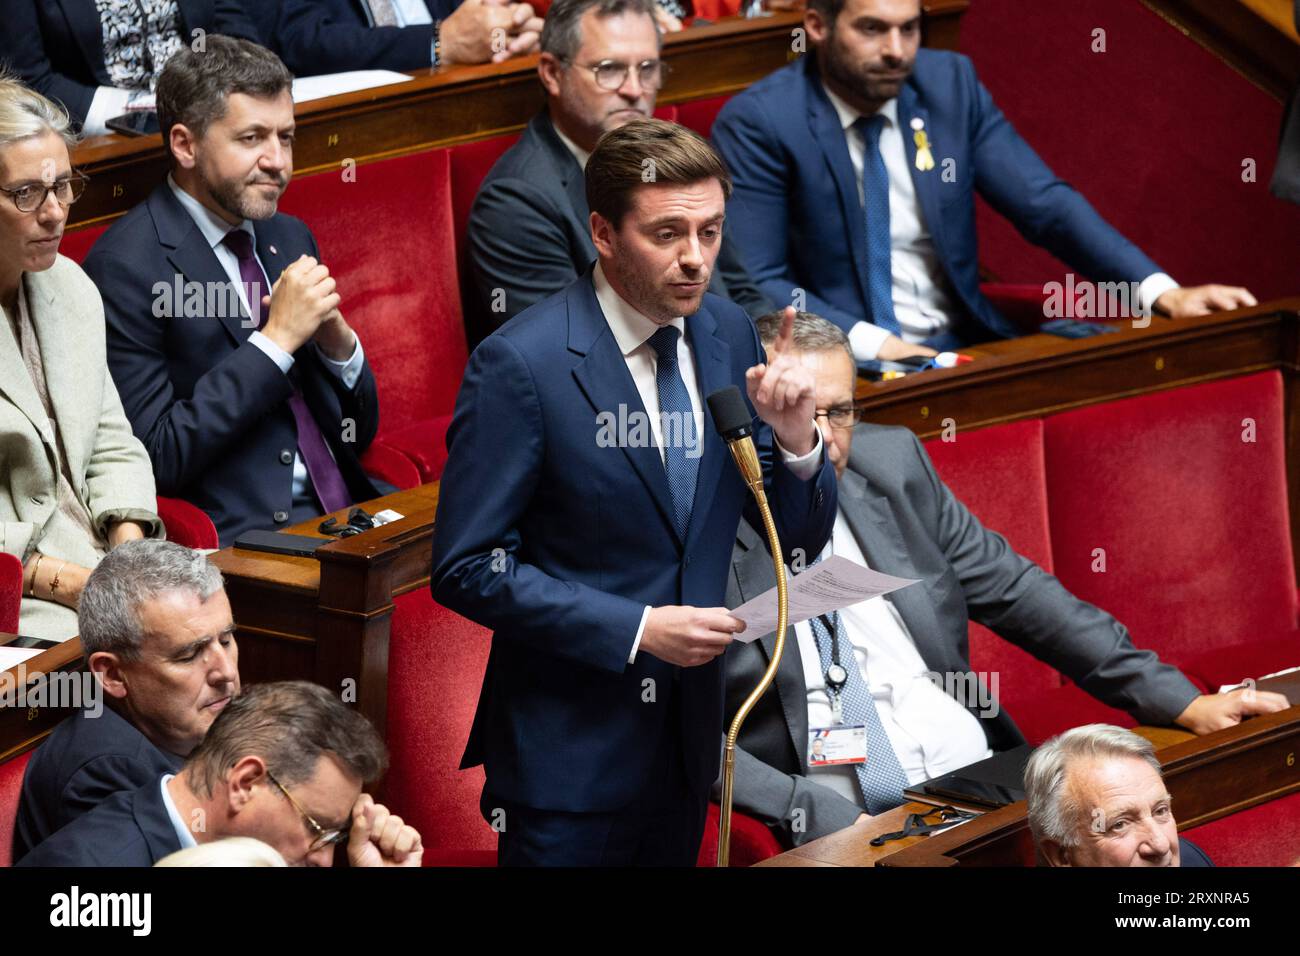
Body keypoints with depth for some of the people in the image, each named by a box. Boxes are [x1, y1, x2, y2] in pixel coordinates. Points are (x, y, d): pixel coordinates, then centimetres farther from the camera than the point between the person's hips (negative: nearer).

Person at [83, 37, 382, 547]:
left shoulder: (289, 238, 16)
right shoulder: (125, 267, -8)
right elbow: (157, 458, -14)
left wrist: (335, 335, -2)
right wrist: (277, 338, -14)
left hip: (345, 514, 8)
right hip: (239, 539, -8)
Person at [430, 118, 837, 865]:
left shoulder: (729, 336, 2)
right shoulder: (520, 363, -17)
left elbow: (801, 534, 7)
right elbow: (468, 568, -16)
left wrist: (794, 437, -13)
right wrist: (637, 629, -20)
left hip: (688, 742, 6)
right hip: (569, 755, -6)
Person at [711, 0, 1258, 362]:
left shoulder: (950, 83, 5)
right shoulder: (757, 122, -8)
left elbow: (1045, 204, 2)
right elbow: (757, 282, -11)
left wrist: (1162, 292, -11)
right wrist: (870, 343, -25)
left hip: (966, 344, 6)